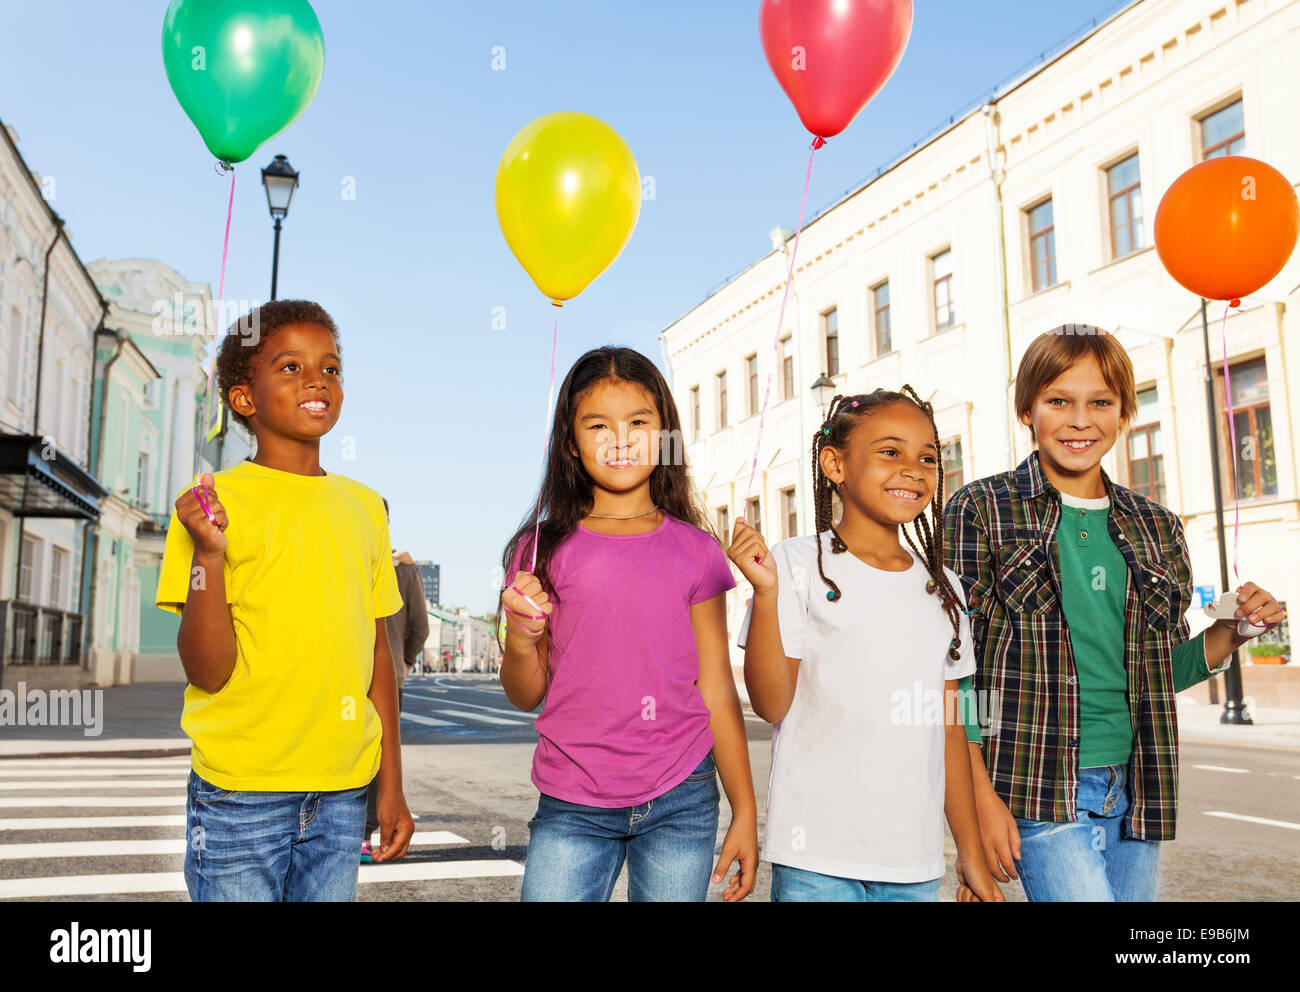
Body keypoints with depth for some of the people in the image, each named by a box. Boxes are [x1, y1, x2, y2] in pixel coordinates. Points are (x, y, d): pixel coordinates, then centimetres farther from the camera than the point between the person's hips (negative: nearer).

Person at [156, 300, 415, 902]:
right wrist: (209, 555, -23)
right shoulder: (217, 501, -6)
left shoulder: (363, 506, 8)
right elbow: (208, 671, -10)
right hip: (241, 797, -4)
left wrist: (392, 784, 12)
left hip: (342, 795, 4)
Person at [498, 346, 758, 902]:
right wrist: (521, 641, -16)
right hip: (571, 810, 0)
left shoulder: (694, 551, 2)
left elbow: (717, 690, 6)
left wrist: (745, 812, 6)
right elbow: (524, 696, 5)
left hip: (680, 804, 0)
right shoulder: (544, 549, 1)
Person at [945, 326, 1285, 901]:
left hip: (1134, 790, 5)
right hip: (1038, 788, -5)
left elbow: (1161, 669, 19)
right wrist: (981, 797, -12)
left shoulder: (1156, 529, 11)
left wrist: (1232, 631, 0)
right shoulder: (980, 512, -3)